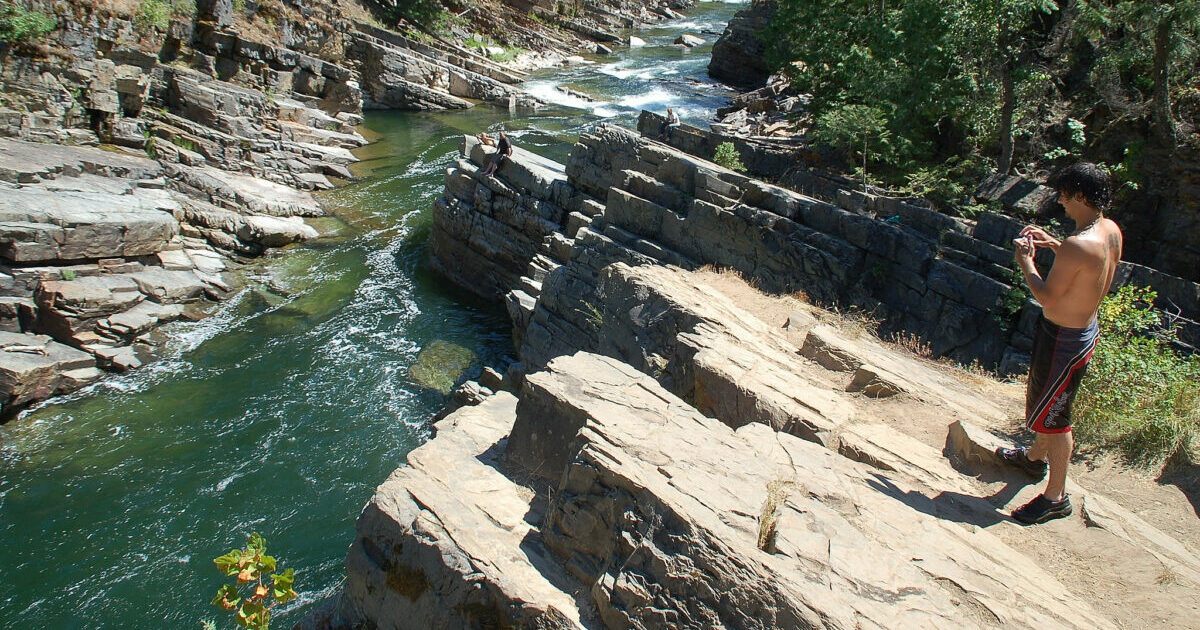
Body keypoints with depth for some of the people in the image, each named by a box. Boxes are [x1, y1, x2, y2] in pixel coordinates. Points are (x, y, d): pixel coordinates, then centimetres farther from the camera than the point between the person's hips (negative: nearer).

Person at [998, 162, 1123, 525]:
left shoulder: (1079, 245, -31)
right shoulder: (1111, 231, -2)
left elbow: (1047, 297, -24)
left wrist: (1025, 261, -10)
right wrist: (1053, 245, 11)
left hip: (1063, 339, -10)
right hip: (1085, 328, 10)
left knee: (1052, 414, 4)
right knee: (1044, 399, 28)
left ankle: (1056, 497, 17)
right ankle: (1036, 457, 50)